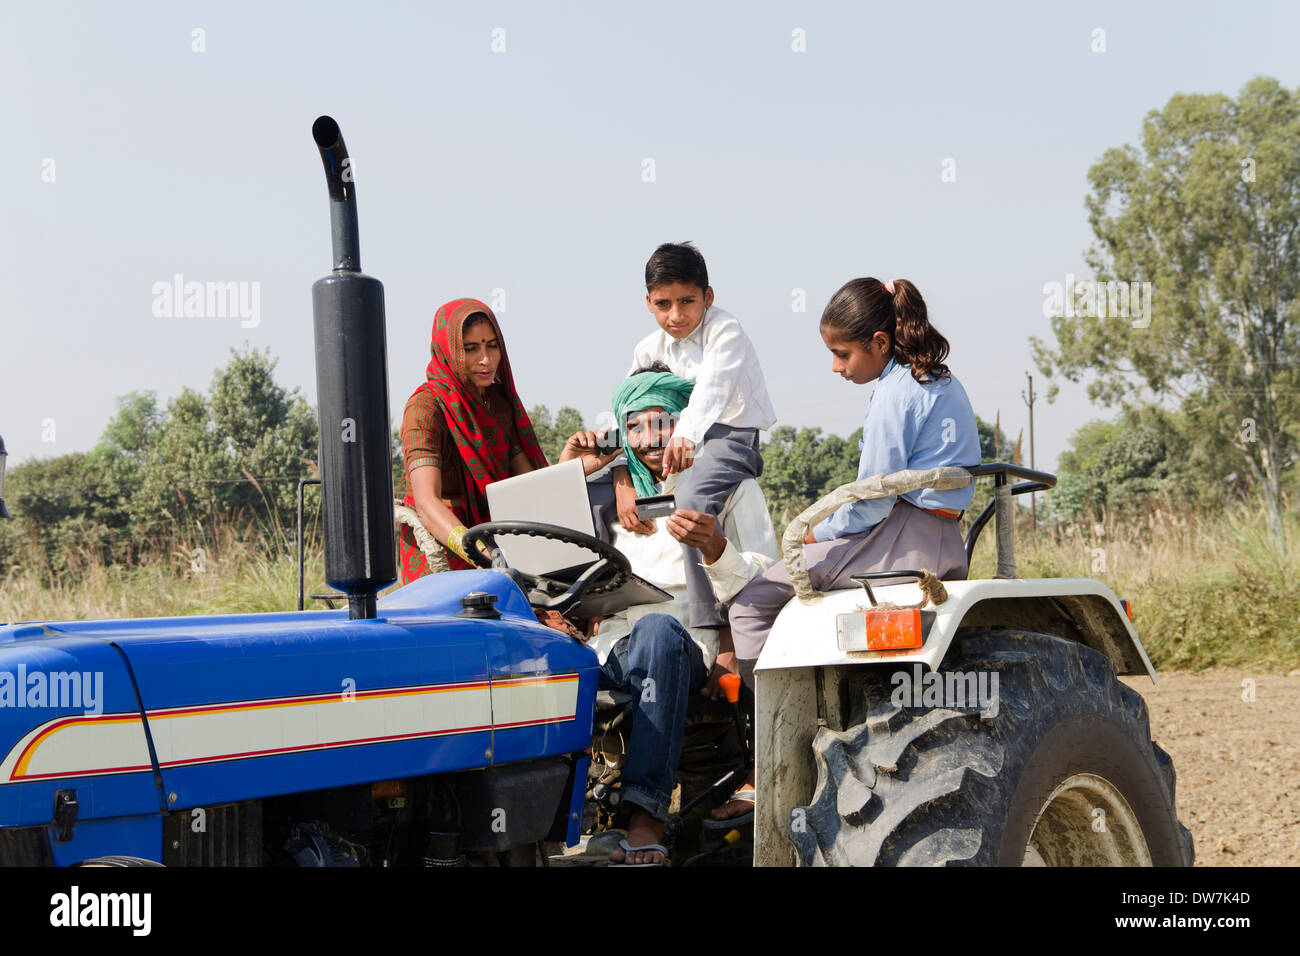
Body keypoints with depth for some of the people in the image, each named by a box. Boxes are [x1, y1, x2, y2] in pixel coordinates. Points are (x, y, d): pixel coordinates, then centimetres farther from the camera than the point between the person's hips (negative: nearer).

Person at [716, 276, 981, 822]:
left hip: (905, 541, -10)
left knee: (752, 603, -9)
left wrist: (820, 533, 2)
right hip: (944, 547, 11)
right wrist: (828, 530, 18)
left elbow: (872, 501, -15)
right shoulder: (942, 383, 19)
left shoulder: (894, 393, -12)